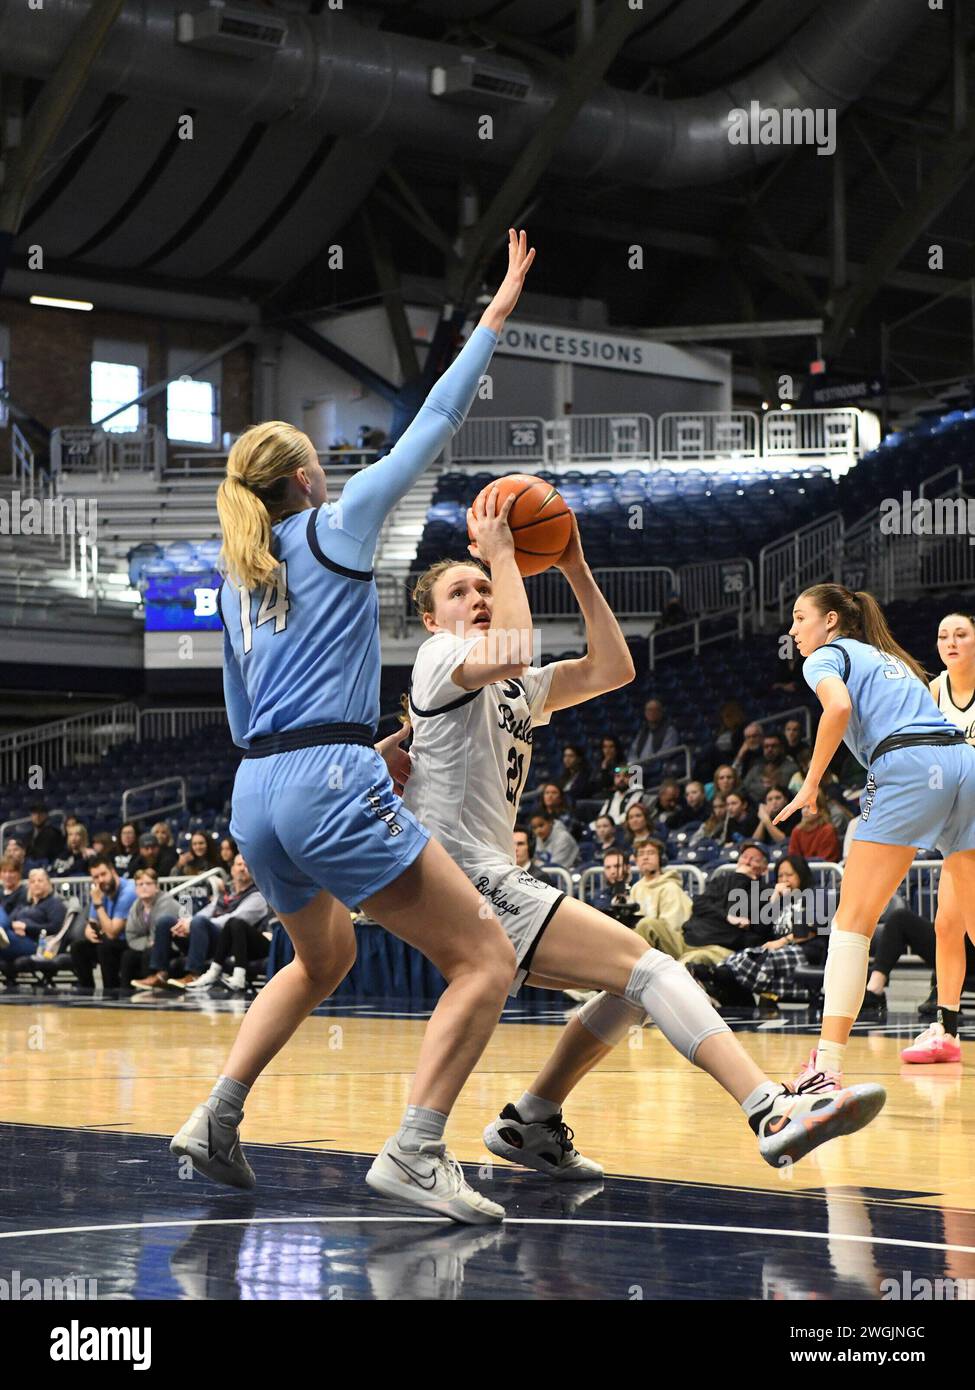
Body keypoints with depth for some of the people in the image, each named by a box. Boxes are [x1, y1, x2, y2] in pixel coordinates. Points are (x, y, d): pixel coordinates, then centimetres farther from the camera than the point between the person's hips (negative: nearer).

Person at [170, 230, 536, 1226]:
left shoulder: (235, 580, 20)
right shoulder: (335, 525, 3)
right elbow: (432, 426, 5)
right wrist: (496, 316, 12)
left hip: (256, 795, 8)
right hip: (328, 782, -8)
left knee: (322, 959, 32)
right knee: (486, 958, -4)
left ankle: (216, 1117, 22)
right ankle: (413, 1153, -17)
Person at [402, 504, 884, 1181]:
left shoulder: (516, 689, 23)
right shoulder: (439, 658, -1)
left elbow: (613, 669, 13)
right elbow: (512, 652, -25)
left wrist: (576, 571, 9)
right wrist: (501, 555, -12)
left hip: (493, 882, 10)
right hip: (468, 878, -10)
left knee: (635, 982, 14)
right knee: (643, 963, -21)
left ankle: (530, 1123, 14)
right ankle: (773, 1112, -34)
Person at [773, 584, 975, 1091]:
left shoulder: (826, 656, 11)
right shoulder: (889, 656, 33)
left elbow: (839, 707, -10)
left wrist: (811, 784, -5)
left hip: (908, 767, -7)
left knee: (852, 920, -6)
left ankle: (828, 1064, -15)